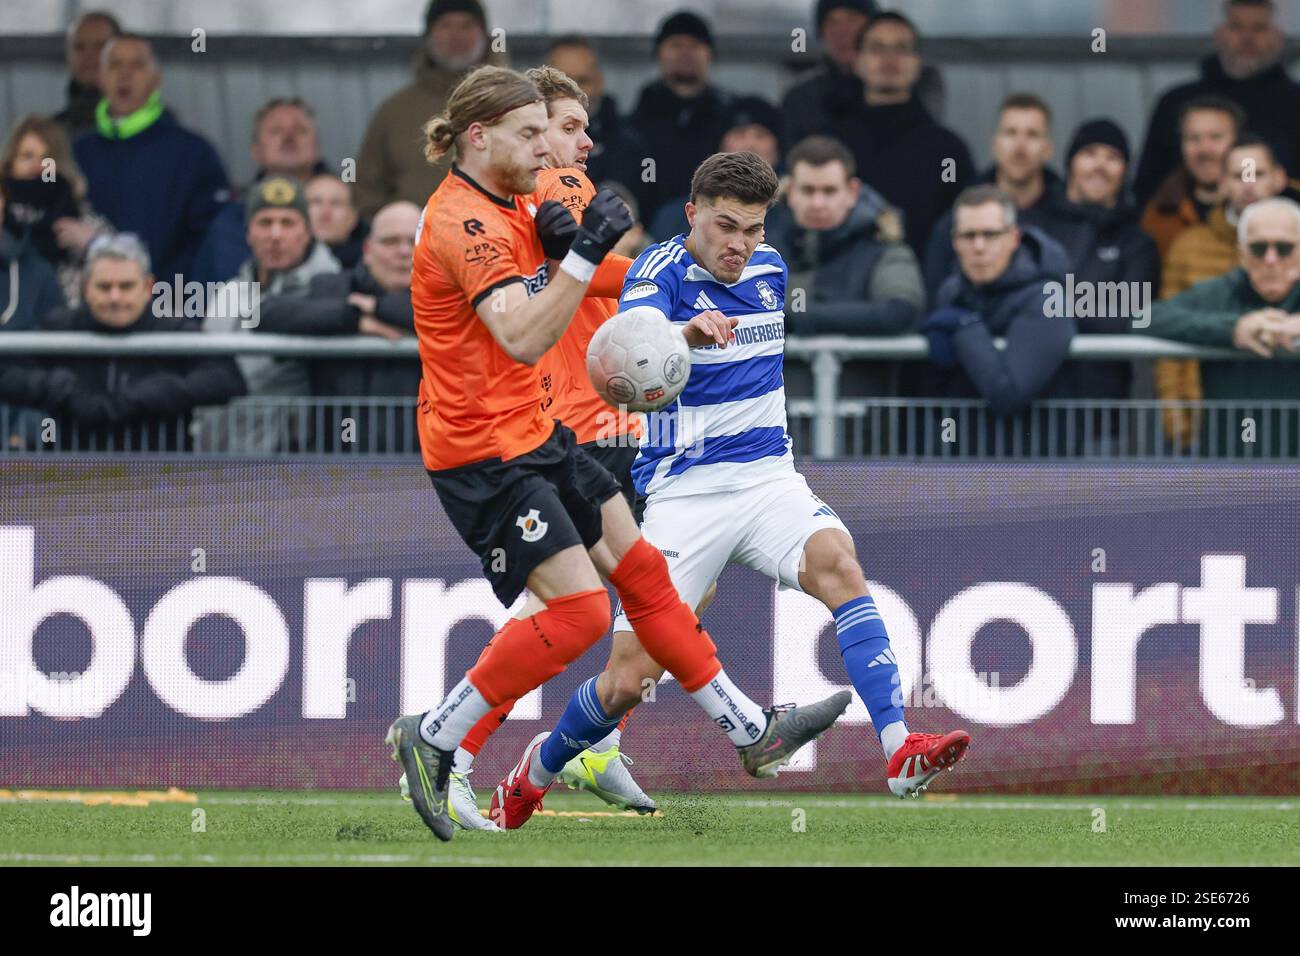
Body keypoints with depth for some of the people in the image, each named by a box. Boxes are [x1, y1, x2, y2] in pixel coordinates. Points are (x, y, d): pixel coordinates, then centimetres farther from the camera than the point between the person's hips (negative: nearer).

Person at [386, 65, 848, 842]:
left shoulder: (508, 211, 12)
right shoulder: (463, 222, -21)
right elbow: (523, 337, -32)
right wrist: (585, 252, -35)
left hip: (533, 434, 10)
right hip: (481, 453, -10)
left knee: (641, 571, 12)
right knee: (578, 609, -16)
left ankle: (752, 729, 20)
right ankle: (431, 740, -5)